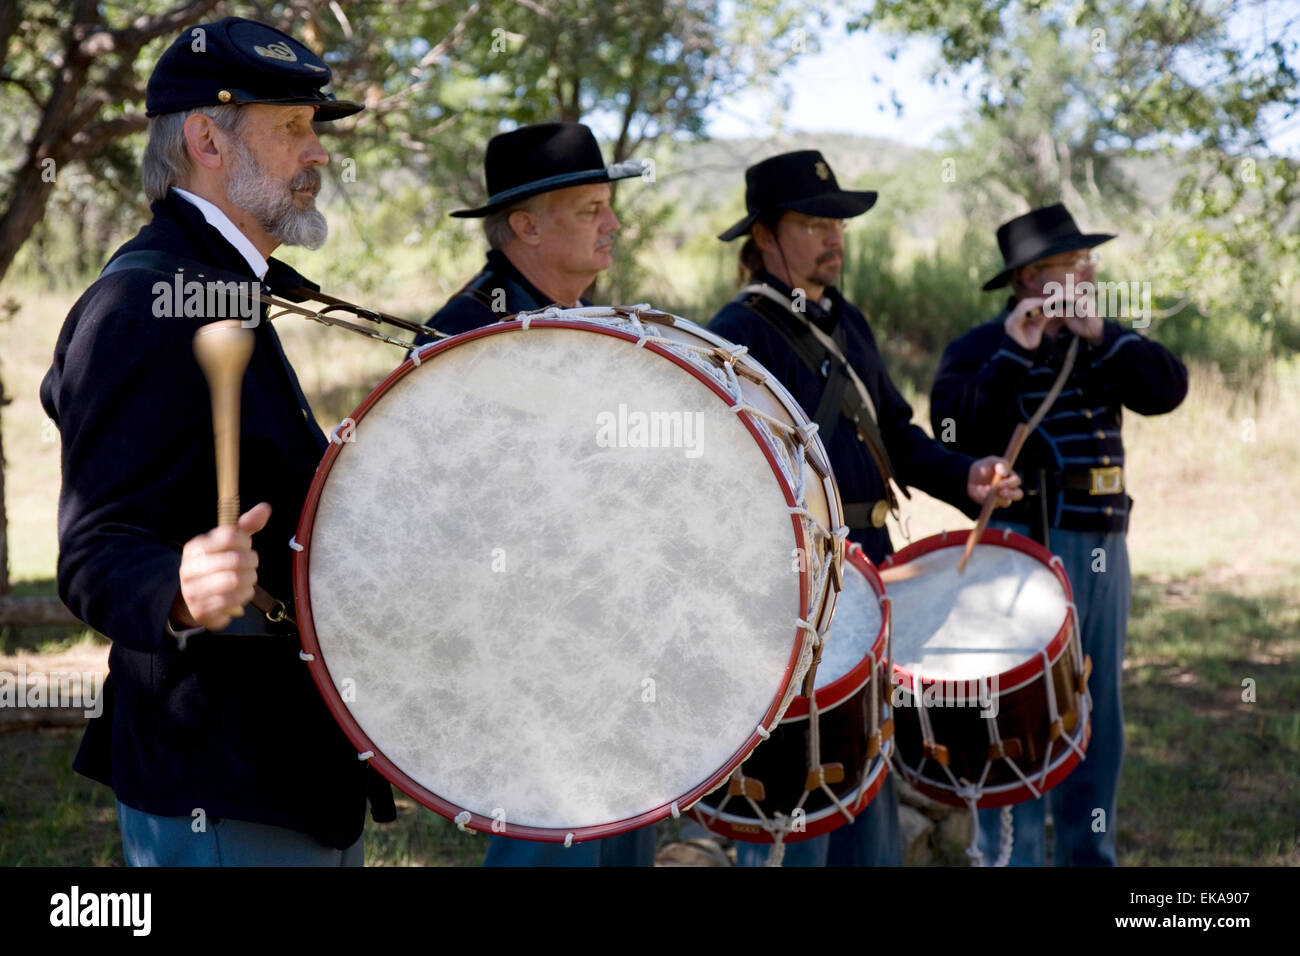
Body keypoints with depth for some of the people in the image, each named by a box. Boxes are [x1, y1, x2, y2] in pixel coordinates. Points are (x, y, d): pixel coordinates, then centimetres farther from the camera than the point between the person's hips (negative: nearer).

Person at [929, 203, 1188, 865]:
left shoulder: (1103, 343, 12)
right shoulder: (981, 349, -5)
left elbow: (1168, 389, -3)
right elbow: (958, 427, -21)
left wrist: (1101, 336, -13)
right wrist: (1014, 352, -23)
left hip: (1103, 550, 7)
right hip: (1027, 546, -6)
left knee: (1096, 715, 13)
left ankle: (1088, 851, 24)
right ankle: (1010, 855, -1)